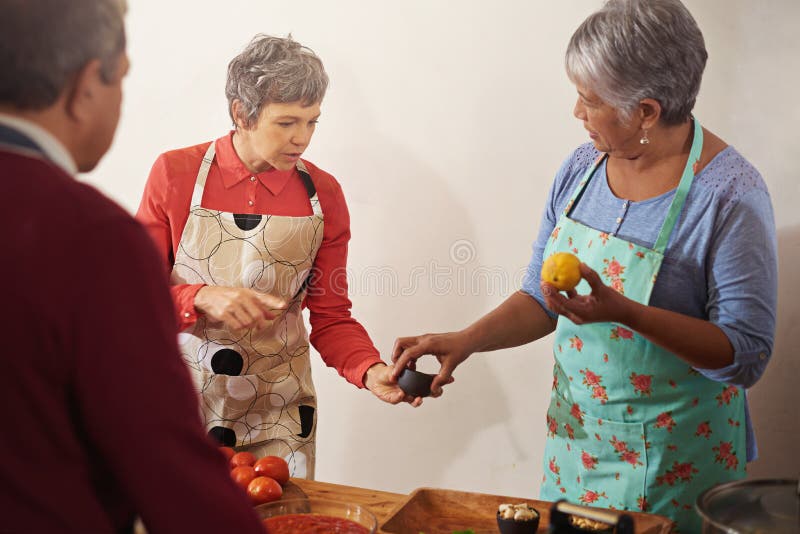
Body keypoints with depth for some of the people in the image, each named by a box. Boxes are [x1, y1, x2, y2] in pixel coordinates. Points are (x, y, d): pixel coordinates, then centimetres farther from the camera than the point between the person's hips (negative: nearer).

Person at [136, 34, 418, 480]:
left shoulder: (323, 194, -3)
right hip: (183, 403, -1)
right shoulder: (175, 174, -7)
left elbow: (331, 318, 1)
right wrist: (204, 298, -24)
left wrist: (371, 371, -17)